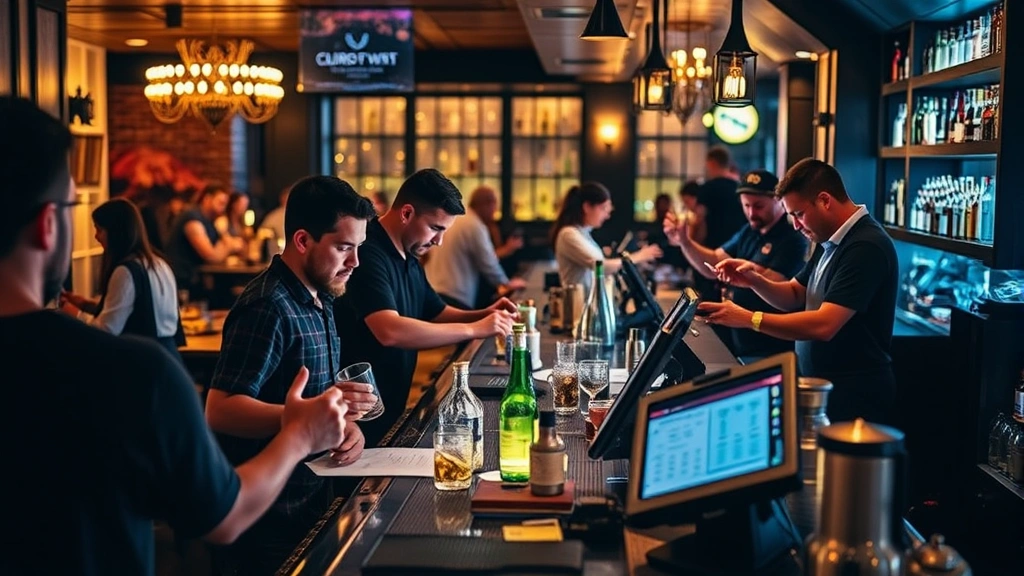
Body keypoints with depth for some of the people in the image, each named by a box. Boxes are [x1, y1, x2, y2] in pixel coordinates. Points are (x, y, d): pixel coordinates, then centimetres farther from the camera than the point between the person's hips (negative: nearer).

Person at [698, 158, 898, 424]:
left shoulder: (866, 247, -21)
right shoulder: (830, 242, 9)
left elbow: (824, 325, -27)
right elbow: (794, 296, 16)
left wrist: (749, 319, -24)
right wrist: (755, 281, -4)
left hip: (854, 399, -9)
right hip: (823, 388, 9)